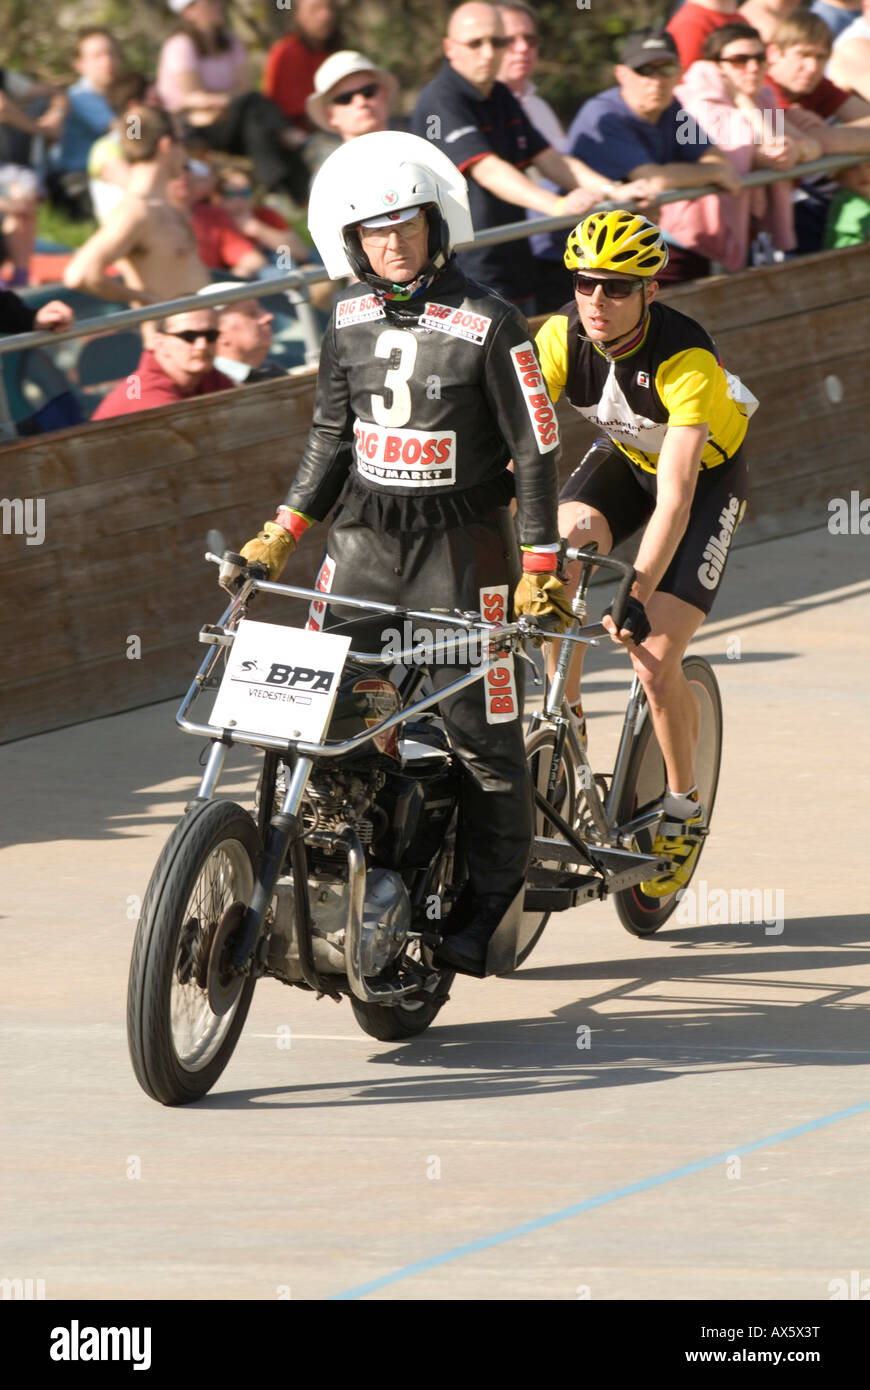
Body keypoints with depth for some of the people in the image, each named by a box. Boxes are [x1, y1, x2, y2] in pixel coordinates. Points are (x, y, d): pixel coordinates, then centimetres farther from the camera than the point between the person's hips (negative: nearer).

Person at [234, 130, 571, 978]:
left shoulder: (487, 326, -11)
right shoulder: (350, 319, 4)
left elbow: (535, 450, -8)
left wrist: (541, 571, -11)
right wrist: (280, 535, 8)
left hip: (461, 543, -4)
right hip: (364, 535, 4)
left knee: (480, 729, -3)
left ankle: (488, 905, 9)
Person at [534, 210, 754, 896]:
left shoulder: (686, 357, -36)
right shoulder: (564, 335, -23)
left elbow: (674, 500, -40)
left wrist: (637, 599, -48)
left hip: (707, 475, -4)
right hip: (626, 456, 4)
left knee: (654, 657, -16)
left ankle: (685, 807, 8)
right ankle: (565, 721, -12)